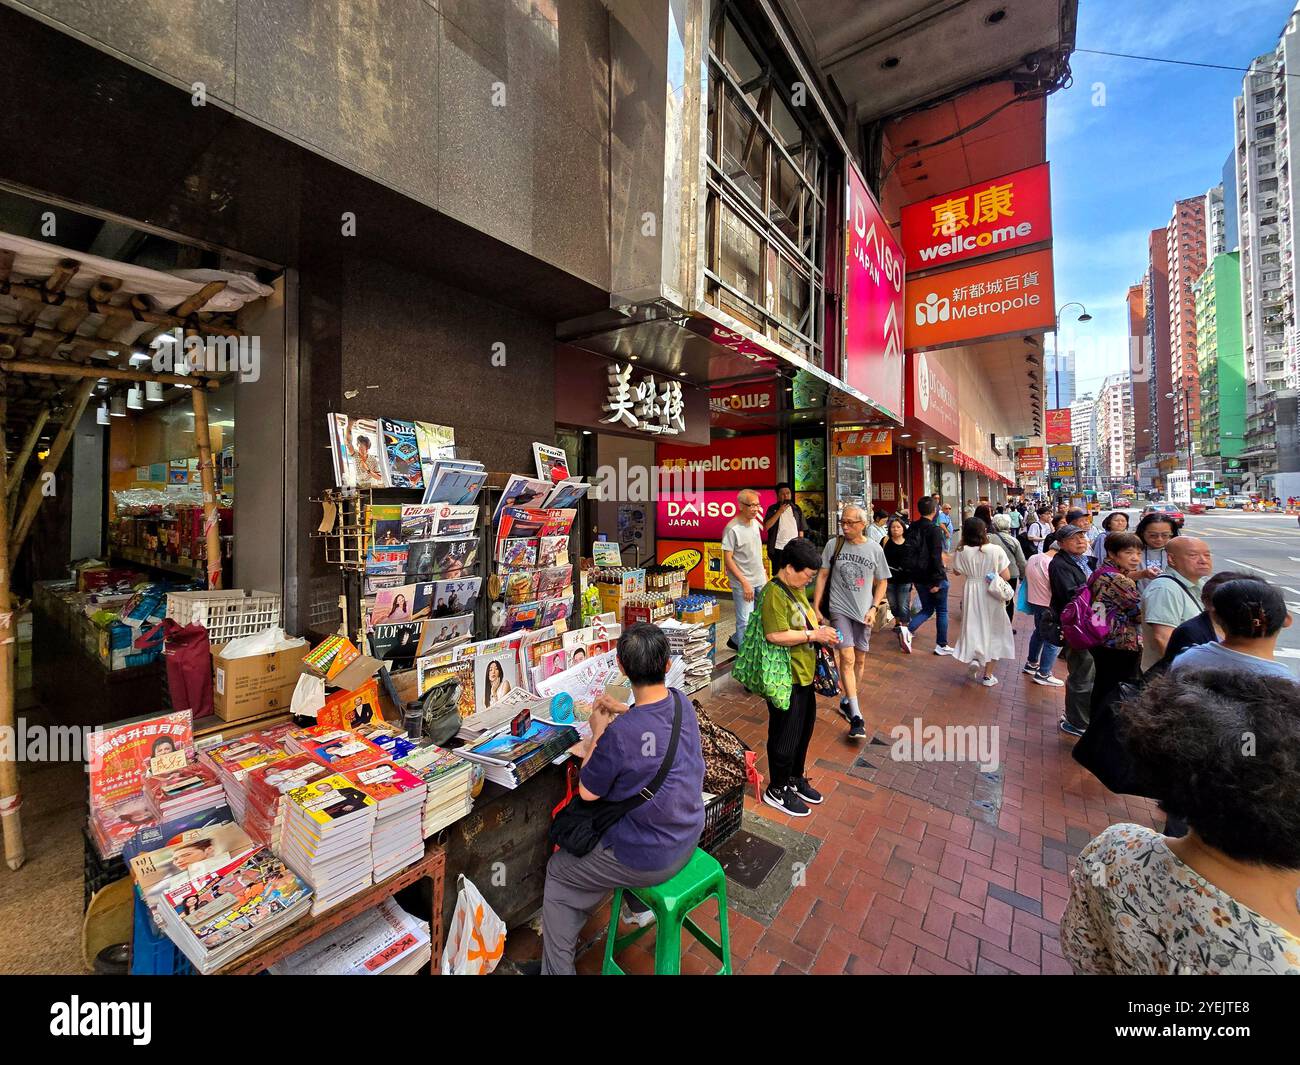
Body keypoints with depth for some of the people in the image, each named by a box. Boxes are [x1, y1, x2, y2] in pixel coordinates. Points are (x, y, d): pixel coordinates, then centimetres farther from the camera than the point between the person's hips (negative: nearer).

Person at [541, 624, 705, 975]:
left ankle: (557, 966, 32)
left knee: (557, 869, 18)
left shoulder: (619, 734, -35)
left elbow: (587, 793, -15)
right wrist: (624, 711, 5)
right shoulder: (682, 703, -13)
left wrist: (598, 731, -7)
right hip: (688, 839, 7)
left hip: (649, 860, -7)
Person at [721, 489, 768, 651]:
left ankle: (735, 642, 33)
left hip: (760, 580, 8)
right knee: (745, 621, -1)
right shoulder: (732, 529, -18)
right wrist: (745, 583, -20)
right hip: (742, 583, -8)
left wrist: (763, 571, 17)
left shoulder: (755, 523, 6)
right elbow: (727, 559, -18)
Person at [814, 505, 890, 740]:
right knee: (847, 657, -12)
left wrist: (874, 608, -3)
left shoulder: (875, 549, -1)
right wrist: (816, 608, -2)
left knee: (860, 660, 11)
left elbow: (882, 581, 8)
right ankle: (856, 715, -6)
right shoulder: (833, 544, -4)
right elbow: (822, 576, 1)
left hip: (863, 612, 2)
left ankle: (847, 702, 32)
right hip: (839, 609, -2)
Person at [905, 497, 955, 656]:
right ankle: (941, 645, 19)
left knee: (927, 609, 18)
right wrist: (936, 581, -18)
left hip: (918, 576, 6)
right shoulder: (934, 530, -19)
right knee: (941, 611, 11)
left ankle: (909, 630, -5)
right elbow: (936, 557, -22)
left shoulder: (912, 528, 2)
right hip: (934, 577, -6)